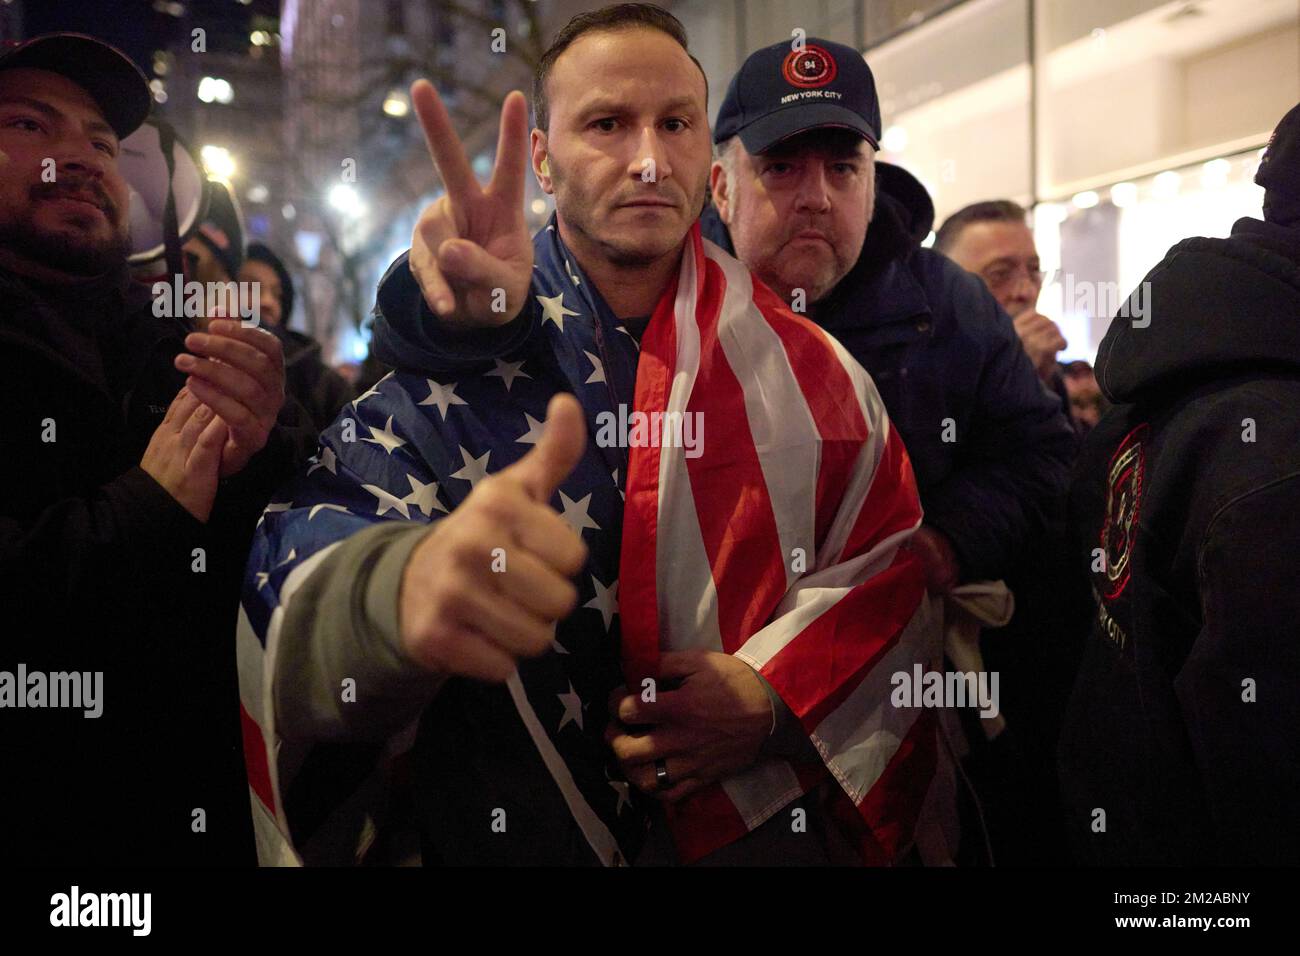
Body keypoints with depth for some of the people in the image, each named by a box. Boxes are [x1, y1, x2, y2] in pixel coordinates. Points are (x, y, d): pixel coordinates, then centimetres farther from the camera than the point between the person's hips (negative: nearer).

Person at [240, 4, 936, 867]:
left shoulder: (798, 362, -3)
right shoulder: (451, 350, -9)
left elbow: (890, 563, 1)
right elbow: (308, 549, -22)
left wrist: (775, 699, -16)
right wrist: (406, 586, -45)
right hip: (512, 835, 0)